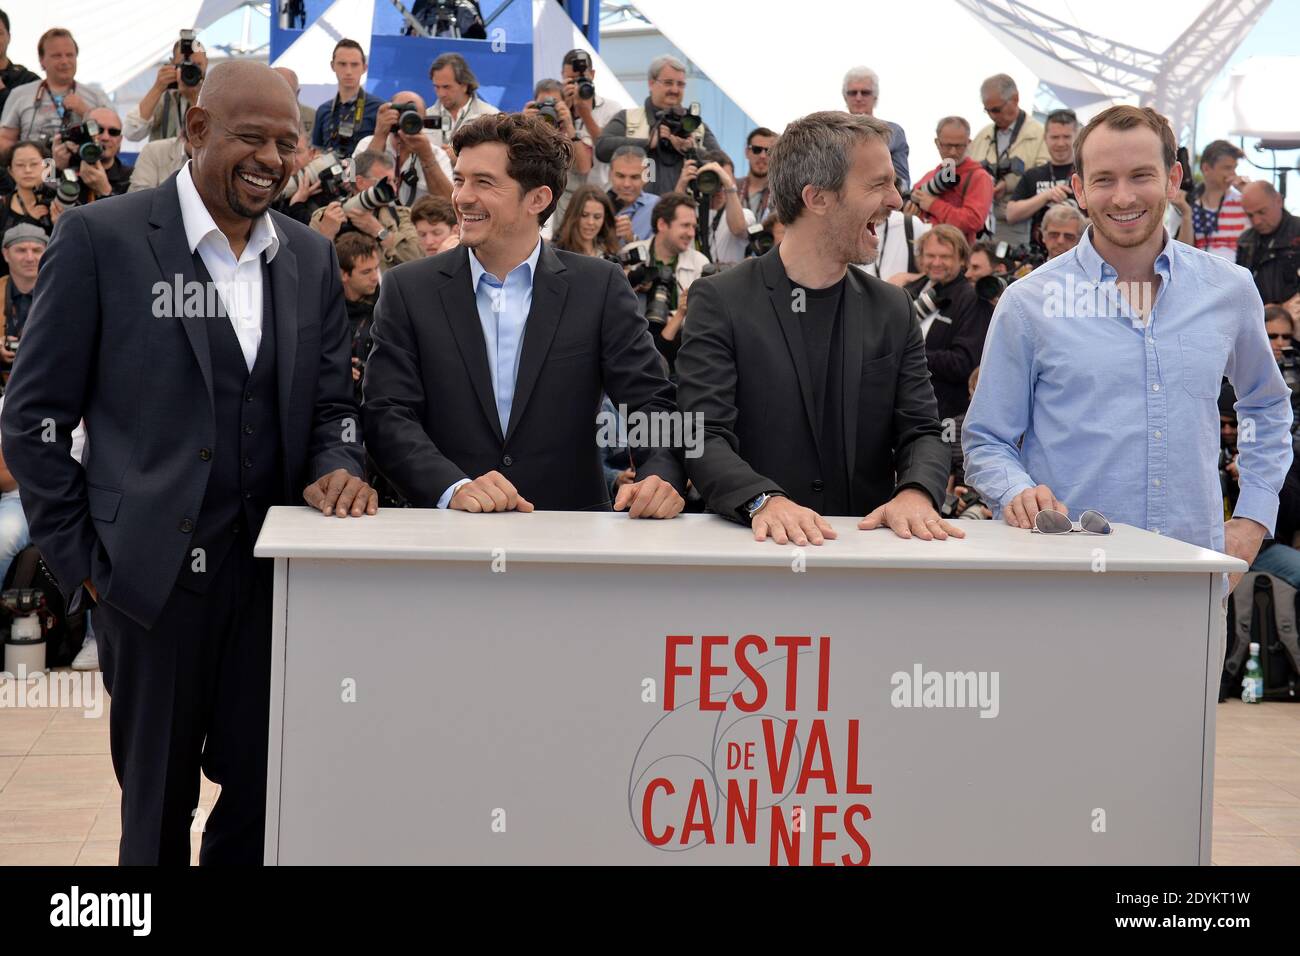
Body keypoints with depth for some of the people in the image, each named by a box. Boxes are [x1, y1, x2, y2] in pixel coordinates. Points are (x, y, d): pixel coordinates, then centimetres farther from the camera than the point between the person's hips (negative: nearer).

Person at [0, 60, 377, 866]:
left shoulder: (312, 257, 9)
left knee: (268, 797, 7)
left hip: (276, 571, 4)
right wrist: (81, 557, -5)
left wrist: (336, 468, -8)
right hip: (155, 576, -3)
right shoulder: (101, 238, -5)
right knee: (158, 806, 10)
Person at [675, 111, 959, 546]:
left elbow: (922, 432, 9)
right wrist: (765, 501, -25)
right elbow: (706, 436, -7)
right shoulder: (719, 301, 0)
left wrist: (916, 493, -12)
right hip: (756, 543, -3)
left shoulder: (893, 308, 13)